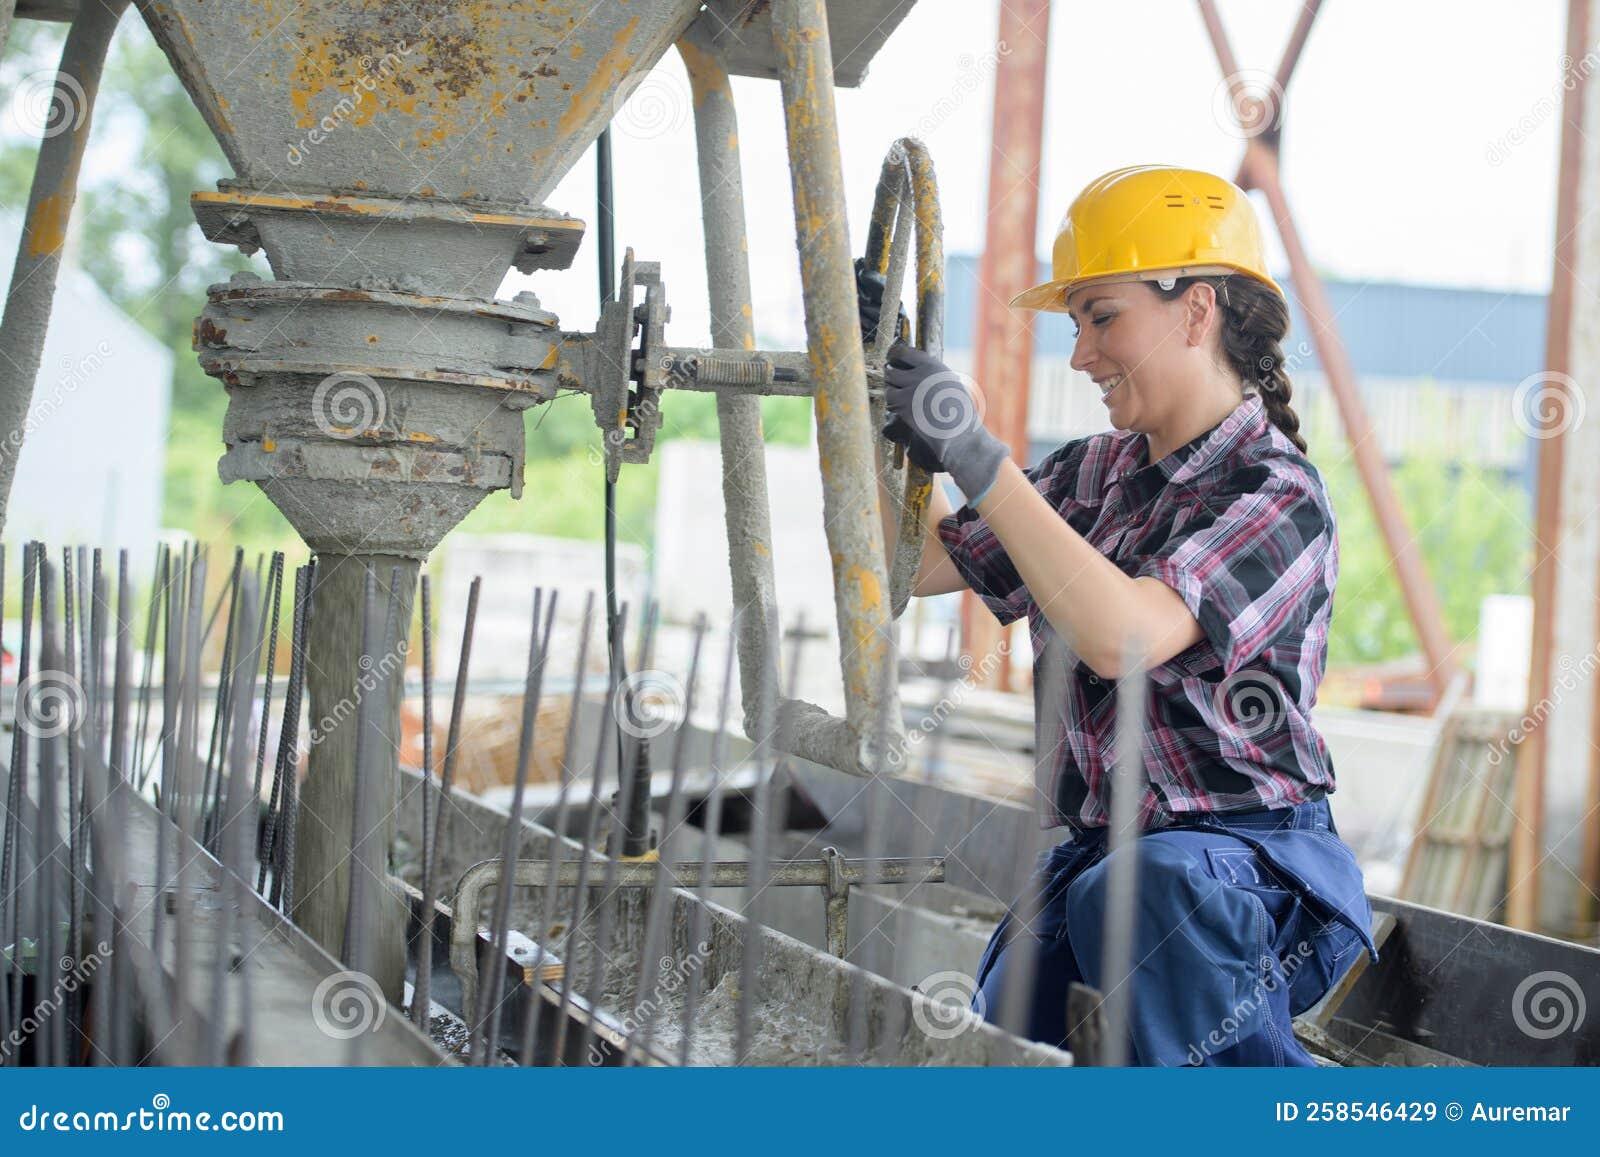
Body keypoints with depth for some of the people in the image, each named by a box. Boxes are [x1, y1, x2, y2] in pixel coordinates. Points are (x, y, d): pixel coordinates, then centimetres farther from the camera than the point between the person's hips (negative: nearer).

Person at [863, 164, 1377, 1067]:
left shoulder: (1278, 498, -12)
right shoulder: (1098, 475, 11)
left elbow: (1120, 635, -28)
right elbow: (918, 561, 16)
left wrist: (977, 458, -27)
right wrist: (872, 392, 7)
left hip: (1246, 865, -6)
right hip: (1093, 854, 6)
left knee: (1159, 882, -39)